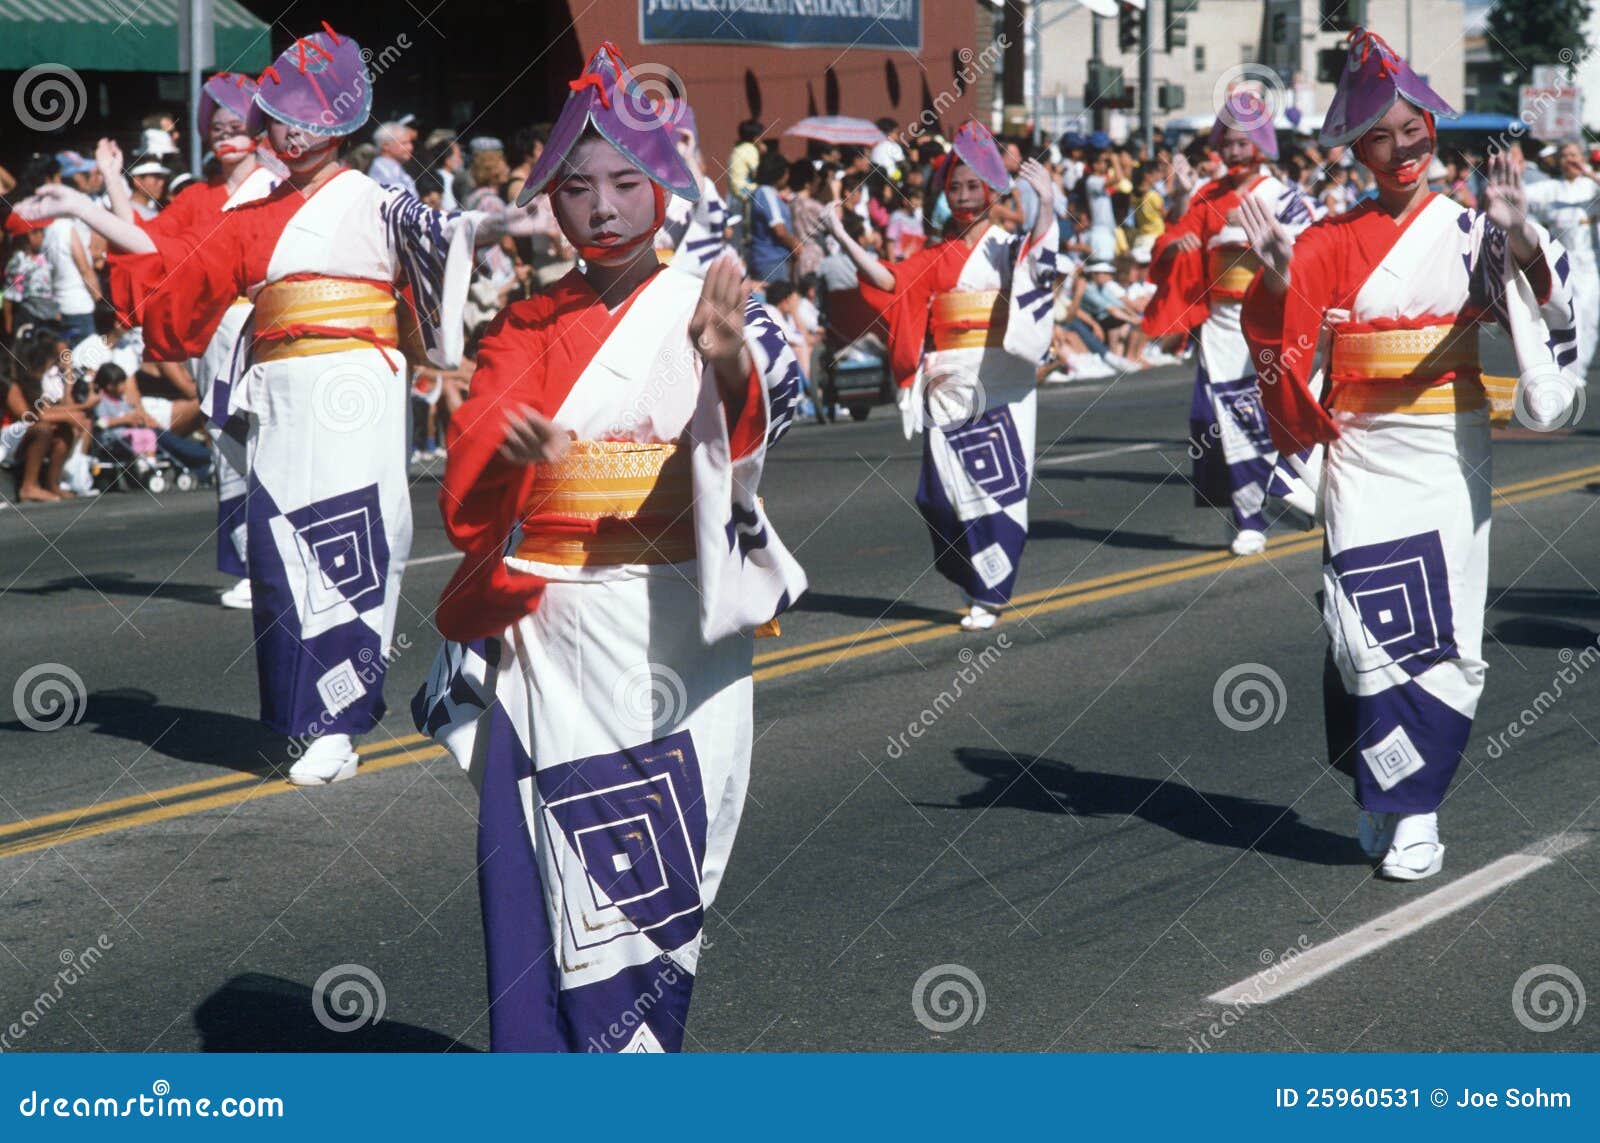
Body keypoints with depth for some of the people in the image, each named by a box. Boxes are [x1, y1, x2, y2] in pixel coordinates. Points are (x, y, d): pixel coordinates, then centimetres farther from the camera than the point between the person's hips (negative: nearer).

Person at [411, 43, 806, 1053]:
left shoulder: (709, 312, 0)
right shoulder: (526, 329, 9)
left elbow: (767, 404, -23)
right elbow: (467, 503, 0)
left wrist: (731, 362, -47)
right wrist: (502, 455, -24)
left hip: (672, 649, -2)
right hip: (543, 647, 3)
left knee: (647, 899, -3)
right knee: (539, 895, 0)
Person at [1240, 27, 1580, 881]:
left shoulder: (1468, 229, 2)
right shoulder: (1329, 241, 5)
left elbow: (1534, 299, -14)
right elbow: (1282, 342, -3)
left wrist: (1519, 242, -34)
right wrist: (1277, 280, -22)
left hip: (1449, 458, 0)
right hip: (1360, 454, 0)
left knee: (1452, 647, 0)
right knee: (1365, 638, -7)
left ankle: (1399, 801, 12)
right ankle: (1403, 804, 9)